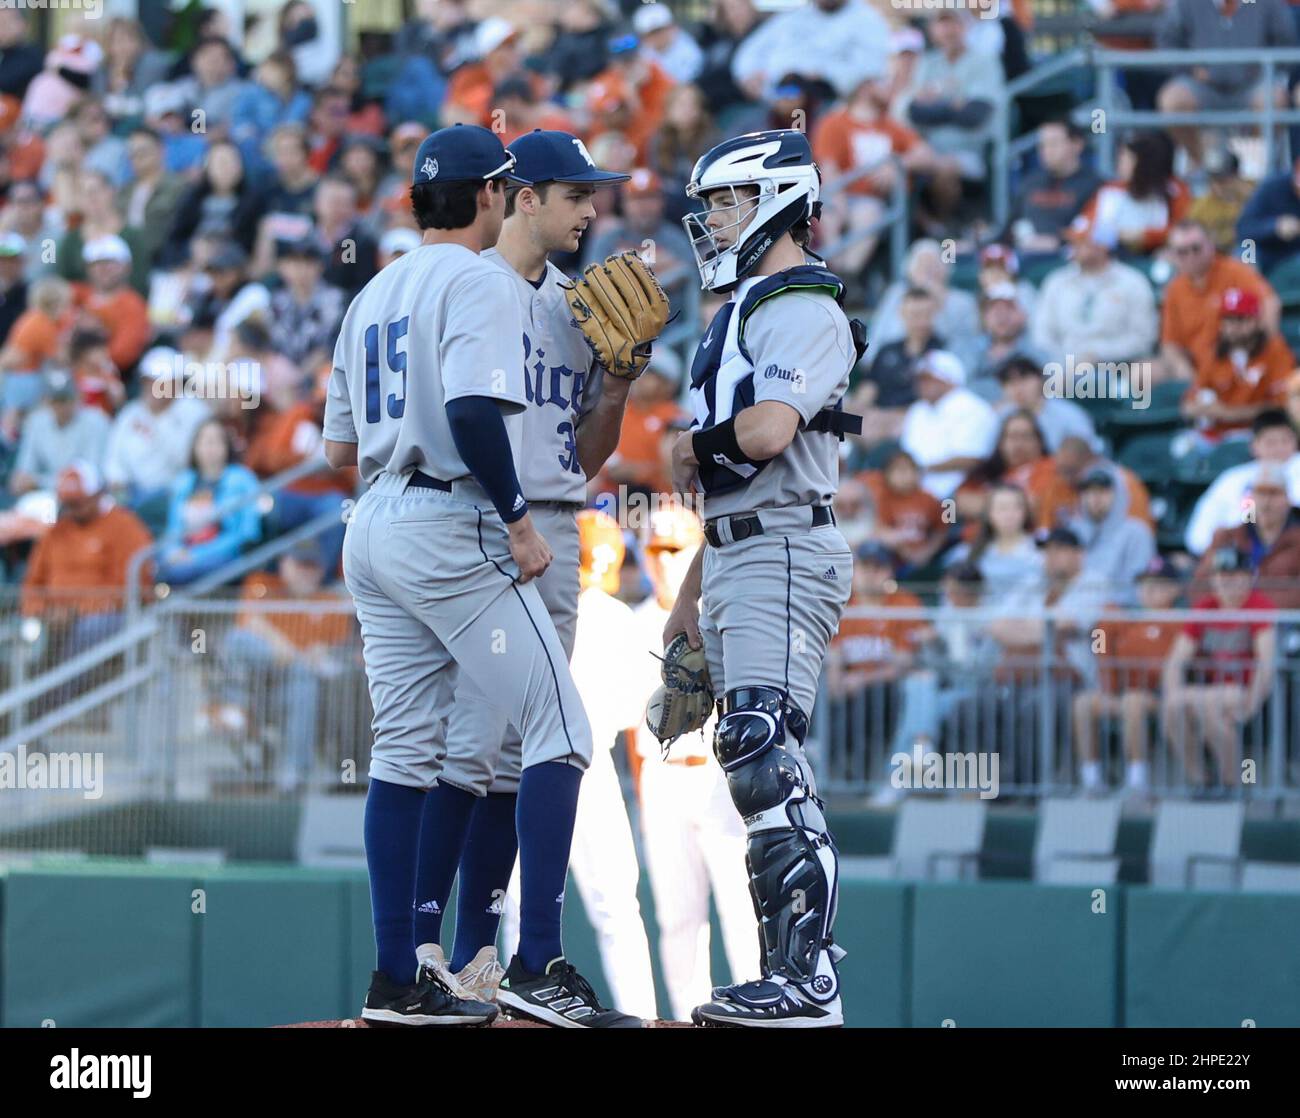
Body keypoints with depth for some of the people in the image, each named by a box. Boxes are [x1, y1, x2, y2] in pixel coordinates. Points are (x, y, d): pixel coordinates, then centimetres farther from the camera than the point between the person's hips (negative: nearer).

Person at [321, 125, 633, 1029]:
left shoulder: (374, 294, 19)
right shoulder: (480, 282, -7)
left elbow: (340, 449, 20)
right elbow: (473, 408, -23)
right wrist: (517, 517, -17)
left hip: (375, 529, 9)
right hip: (454, 532, -9)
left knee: (404, 750, 9)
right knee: (558, 728, -6)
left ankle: (397, 979, 8)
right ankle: (539, 962, -14)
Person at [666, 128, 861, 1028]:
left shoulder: (802, 310, -10)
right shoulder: (744, 311, 22)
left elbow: (764, 432, -26)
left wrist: (692, 449, -4)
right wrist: (691, 593, 24)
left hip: (783, 557, -11)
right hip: (736, 559, 11)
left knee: (765, 756, -19)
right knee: (759, 767, 8)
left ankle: (810, 981, -22)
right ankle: (791, 973, 10)